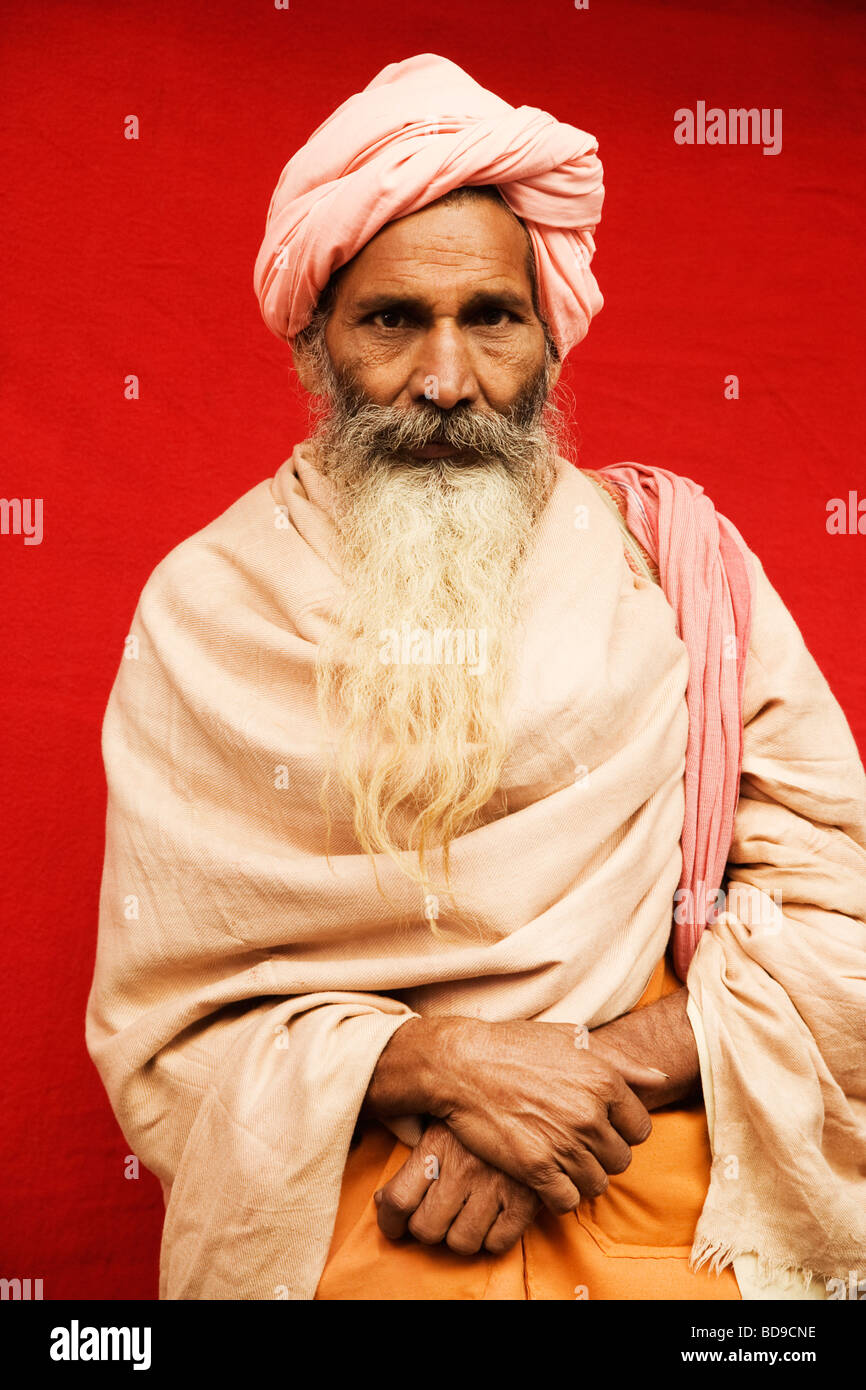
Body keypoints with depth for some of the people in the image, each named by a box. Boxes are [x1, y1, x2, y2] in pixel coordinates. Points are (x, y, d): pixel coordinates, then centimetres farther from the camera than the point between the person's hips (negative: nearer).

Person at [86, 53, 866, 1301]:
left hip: (667, 1224, 1)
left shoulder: (678, 558, 2)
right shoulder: (208, 606, -1)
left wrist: (603, 1067, -11)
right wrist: (432, 1061, -15)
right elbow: (163, 1032, -1)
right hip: (337, 1230, 1)